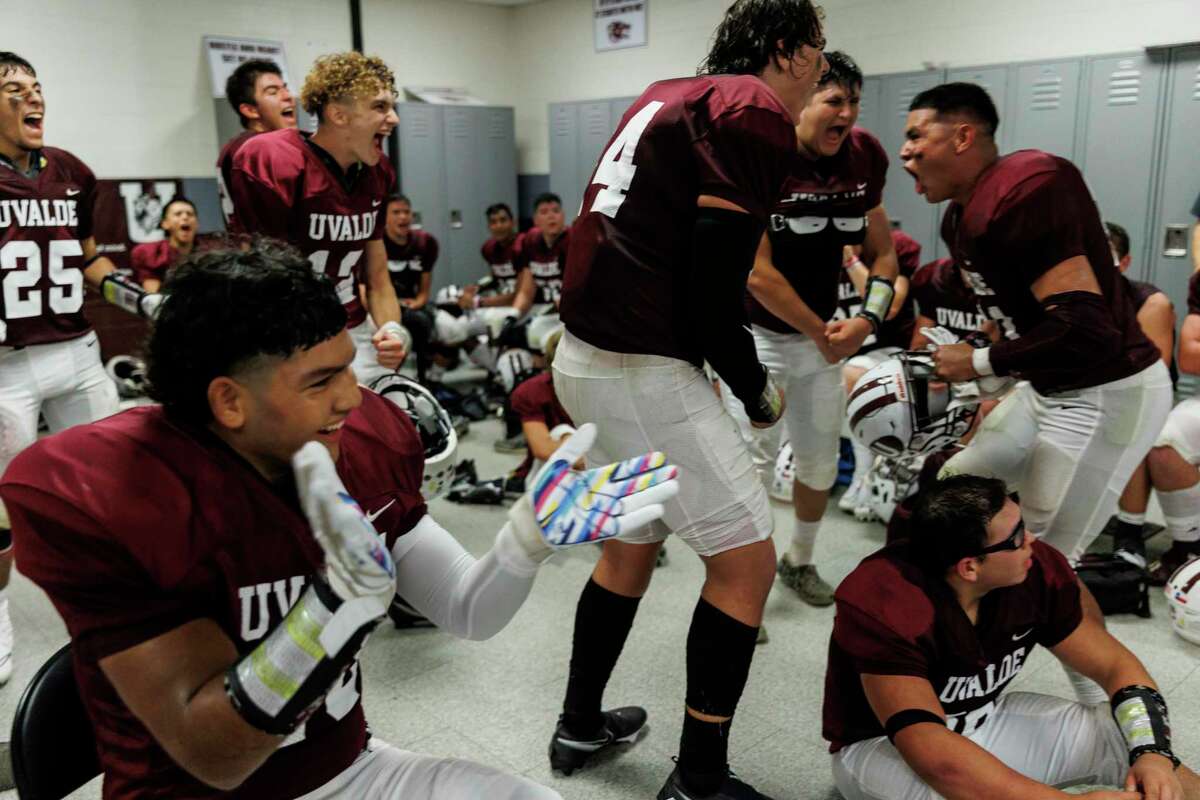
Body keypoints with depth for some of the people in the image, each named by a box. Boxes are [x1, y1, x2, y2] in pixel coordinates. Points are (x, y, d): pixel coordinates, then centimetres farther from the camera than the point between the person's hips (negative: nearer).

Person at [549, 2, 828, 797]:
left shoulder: (672, 93, 18)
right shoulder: (756, 112, -10)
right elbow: (713, 279, -17)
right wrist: (757, 390, -1)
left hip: (589, 357, 10)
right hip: (640, 372, -10)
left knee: (634, 541, 24)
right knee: (747, 560, 2)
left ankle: (581, 725, 39)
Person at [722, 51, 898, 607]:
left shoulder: (863, 161, -1)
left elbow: (882, 255, 7)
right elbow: (757, 273, -21)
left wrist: (866, 321, -12)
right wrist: (822, 332, -14)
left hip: (824, 337, 6)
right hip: (756, 335, -6)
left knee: (821, 463, 14)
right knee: (754, 465, -6)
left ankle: (799, 562, 38)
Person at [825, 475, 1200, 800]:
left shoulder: (1037, 569, -15)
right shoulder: (885, 606, -33)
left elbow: (1117, 665, -3)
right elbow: (933, 753, -40)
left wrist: (1153, 752, -21)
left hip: (986, 720, 5)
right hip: (881, 745, -5)